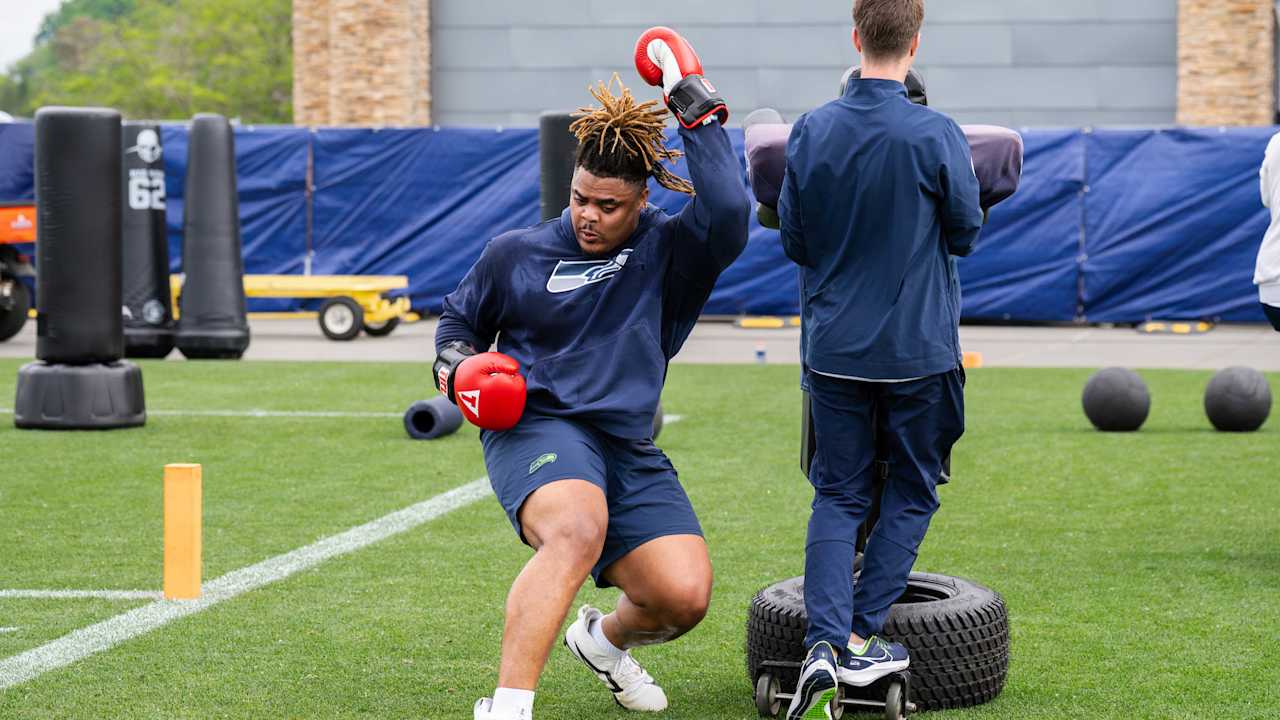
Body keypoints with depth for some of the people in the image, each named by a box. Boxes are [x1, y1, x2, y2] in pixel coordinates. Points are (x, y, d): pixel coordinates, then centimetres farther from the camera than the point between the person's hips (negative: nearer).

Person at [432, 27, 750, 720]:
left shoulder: (668, 252, 4)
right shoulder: (516, 253, 7)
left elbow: (728, 217, -17)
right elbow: (459, 317, 23)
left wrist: (698, 114, -13)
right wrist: (456, 362, 1)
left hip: (629, 450, 3)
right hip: (536, 425, -3)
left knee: (684, 596, -11)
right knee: (576, 531, -37)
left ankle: (605, 638, 27)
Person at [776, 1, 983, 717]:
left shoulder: (811, 131, -4)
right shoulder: (938, 135, -13)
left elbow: (793, 241, 4)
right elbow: (966, 233, -2)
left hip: (834, 348, 3)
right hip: (918, 348, -2)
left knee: (838, 494, 10)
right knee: (911, 490, 13)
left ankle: (825, 641, -7)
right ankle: (863, 638, 8)